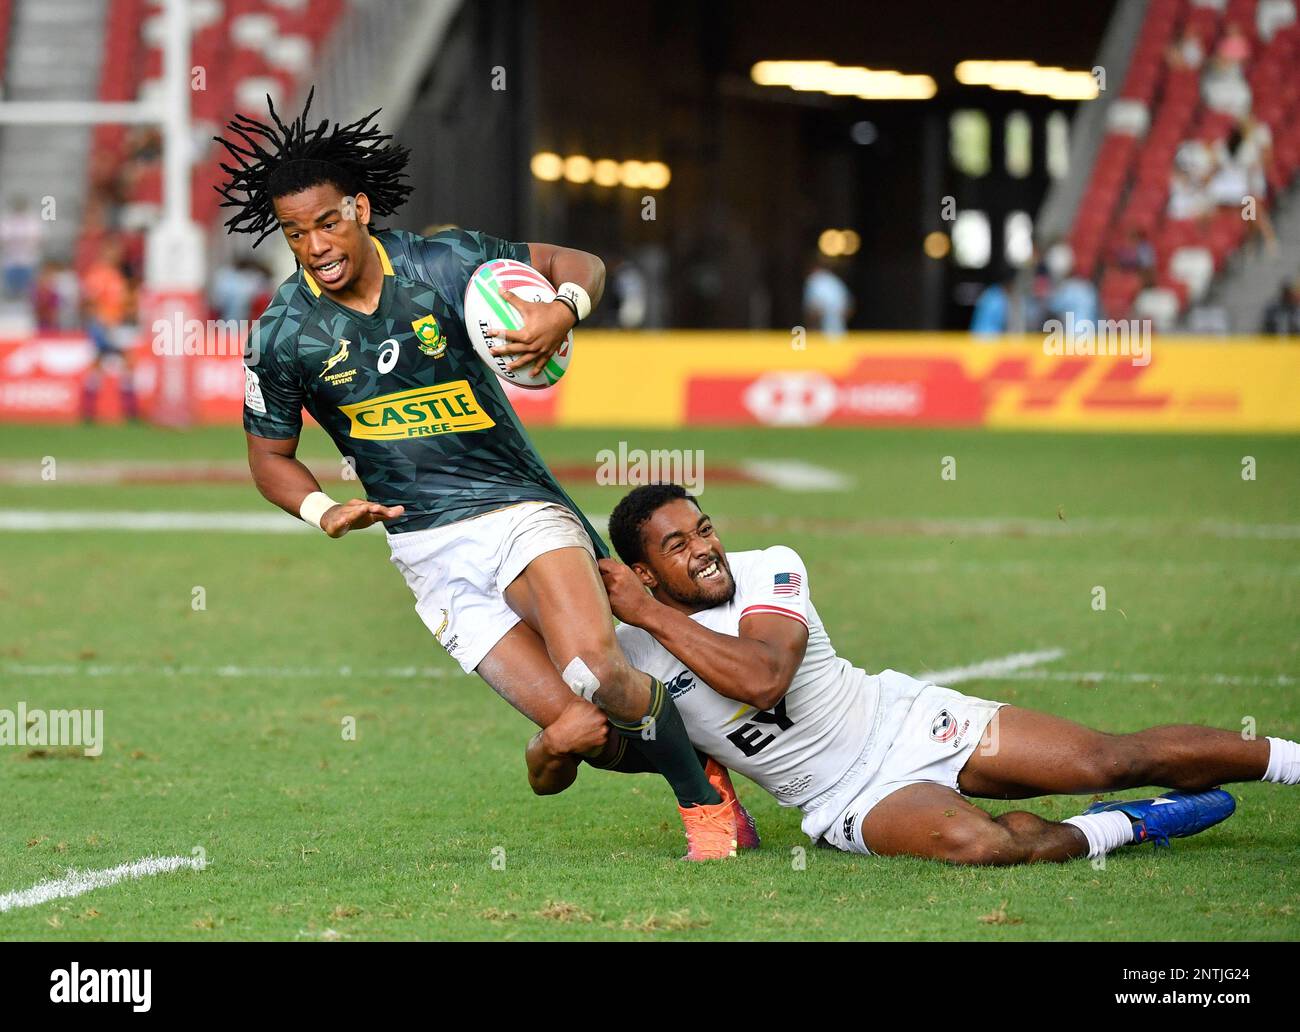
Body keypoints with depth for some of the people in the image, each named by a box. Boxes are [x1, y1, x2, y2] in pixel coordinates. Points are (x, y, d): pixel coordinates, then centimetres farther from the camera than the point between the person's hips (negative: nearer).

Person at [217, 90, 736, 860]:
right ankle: (685, 754, 17)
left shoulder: (443, 263, -6)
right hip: (430, 550, 1)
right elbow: (271, 454, 11)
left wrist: (563, 311, -18)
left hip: (520, 508, -1)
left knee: (597, 671, -27)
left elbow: (580, 264, 4)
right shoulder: (283, 336, -3)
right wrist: (322, 511, -8)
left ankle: (705, 803, -3)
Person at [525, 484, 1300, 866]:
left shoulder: (769, 571, -10)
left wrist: (653, 617, -26)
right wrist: (558, 742, -26)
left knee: (1112, 759, -9)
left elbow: (763, 677, -29)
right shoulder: (629, 657, -9)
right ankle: (1127, 828, -11)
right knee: (973, 841, -35)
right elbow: (548, 779, -1)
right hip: (850, 802, -1)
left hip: (903, 720, 1)